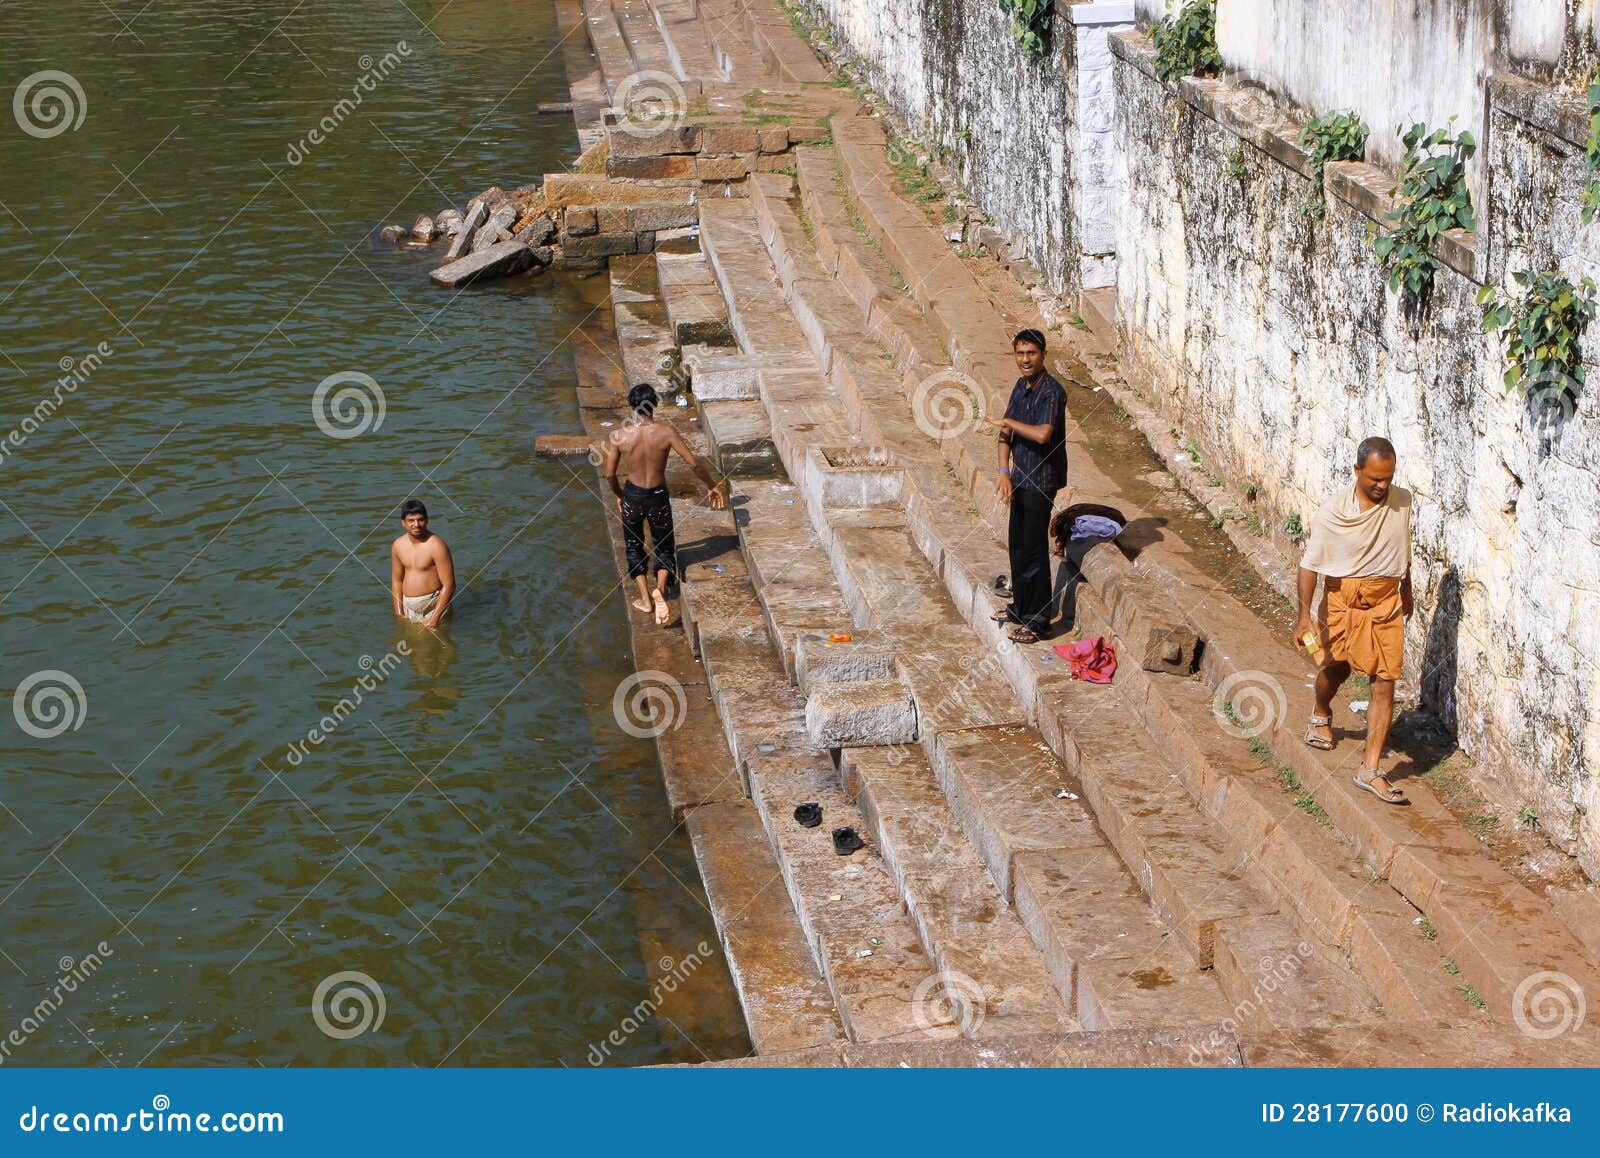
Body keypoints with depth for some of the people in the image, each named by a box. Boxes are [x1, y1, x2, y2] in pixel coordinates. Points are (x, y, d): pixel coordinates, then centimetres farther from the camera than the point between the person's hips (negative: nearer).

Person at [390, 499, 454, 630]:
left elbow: (448, 585, -17)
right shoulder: (398, 545, 2)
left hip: (432, 606, -5)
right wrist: (398, 610, 6)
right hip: (408, 607, 5)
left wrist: (435, 617, -18)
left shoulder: (436, 546, -17)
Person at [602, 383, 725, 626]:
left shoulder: (619, 436, -14)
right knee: (663, 547, 17)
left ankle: (646, 598, 25)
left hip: (632, 496, 0)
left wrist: (618, 494, 15)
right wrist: (712, 486, 1)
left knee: (634, 546, 23)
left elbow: (609, 473, -6)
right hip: (658, 497, 0)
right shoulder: (666, 432, -17)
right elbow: (694, 463, -15)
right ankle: (660, 589, -8)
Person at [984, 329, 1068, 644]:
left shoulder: (1051, 391, -20)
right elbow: (1006, 434, 9)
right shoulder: (1021, 386, 8)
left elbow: (1042, 434, -34)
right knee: (1017, 544, 18)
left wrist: (1007, 421, -20)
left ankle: (1038, 621, 4)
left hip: (1042, 479, -9)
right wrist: (1004, 471, -5)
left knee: (1034, 550, -4)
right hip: (1021, 477, 9)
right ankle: (1021, 607, 33)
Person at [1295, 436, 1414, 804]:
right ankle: (1321, 716, 53)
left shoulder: (1401, 501, -5)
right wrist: (1304, 614, -18)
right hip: (1343, 598, -2)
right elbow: (1310, 563, -13)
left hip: (1386, 601, 2)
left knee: (1385, 683, -6)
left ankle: (1370, 770, -4)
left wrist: (1406, 591, 24)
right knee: (1336, 668, 17)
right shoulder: (1333, 510, -17)